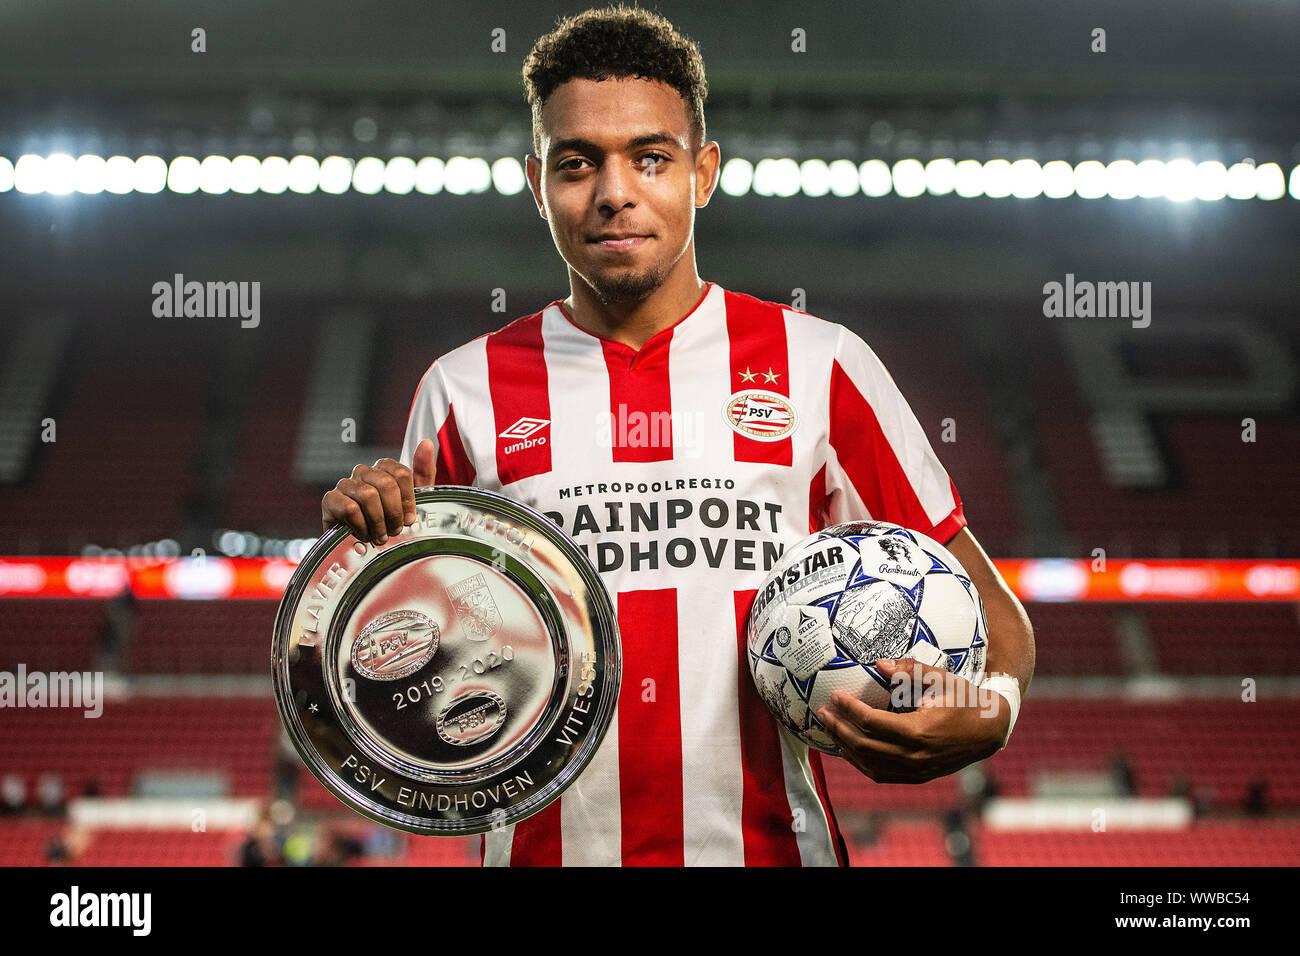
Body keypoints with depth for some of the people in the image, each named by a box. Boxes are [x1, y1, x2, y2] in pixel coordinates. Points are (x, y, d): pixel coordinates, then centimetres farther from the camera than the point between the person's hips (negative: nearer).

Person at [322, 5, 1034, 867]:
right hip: (547, 846, 1)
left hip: (773, 845, -1)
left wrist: (986, 716, -15)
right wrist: (367, 548, -9)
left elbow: (990, 617, 6)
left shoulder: (820, 366, 1)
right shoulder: (466, 391, 4)